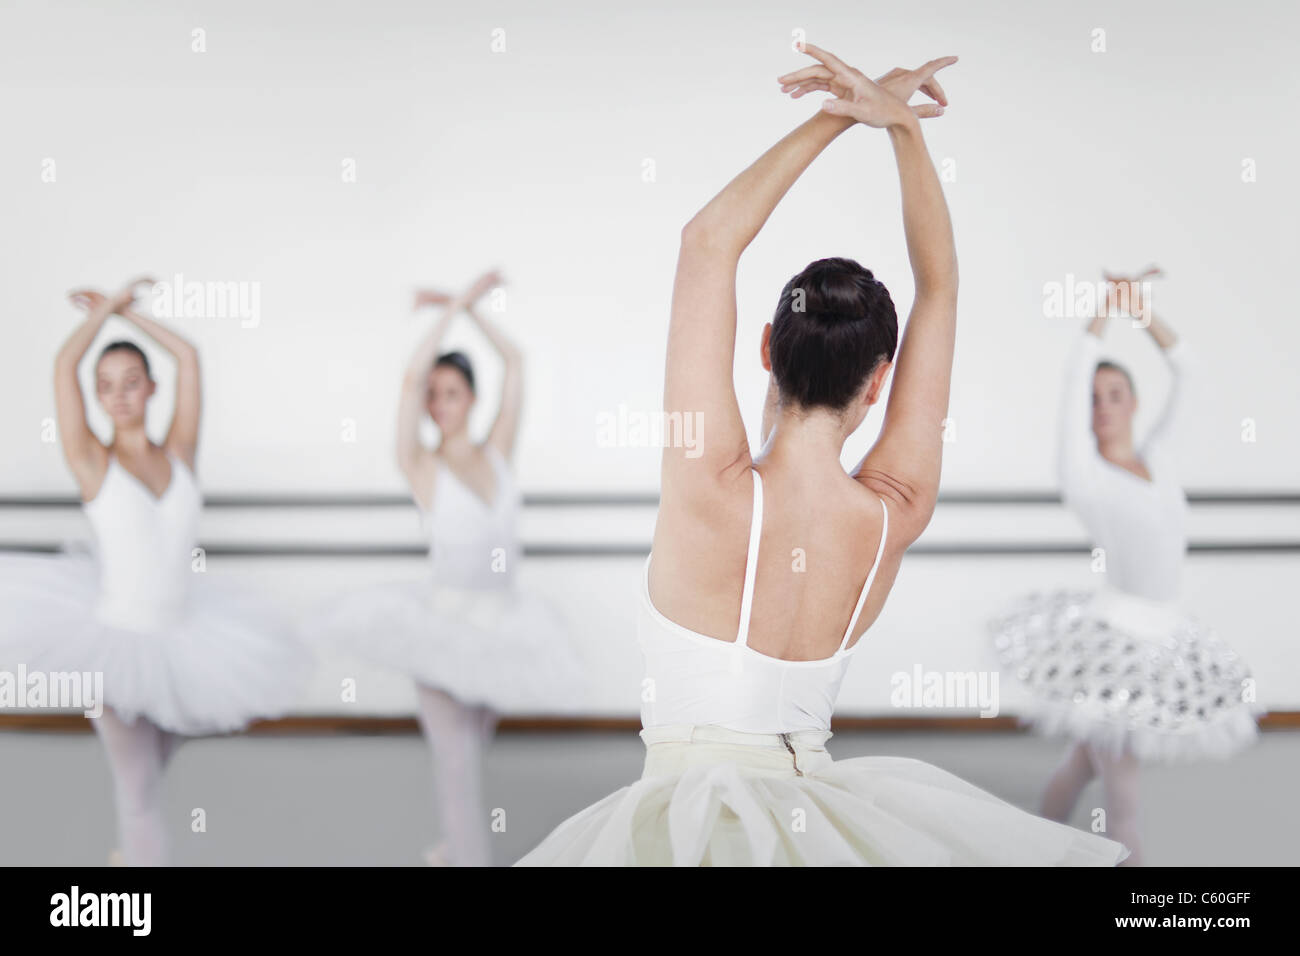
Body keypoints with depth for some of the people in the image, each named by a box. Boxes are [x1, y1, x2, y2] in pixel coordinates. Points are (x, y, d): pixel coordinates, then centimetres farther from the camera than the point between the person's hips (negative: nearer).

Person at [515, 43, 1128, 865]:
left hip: (684, 818, -3)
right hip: (816, 810, 4)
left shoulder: (714, 492, -19)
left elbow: (709, 238, -11)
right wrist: (900, 124, 3)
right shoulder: (897, 516, -9)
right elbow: (940, 281, 2)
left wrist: (843, 115, -4)